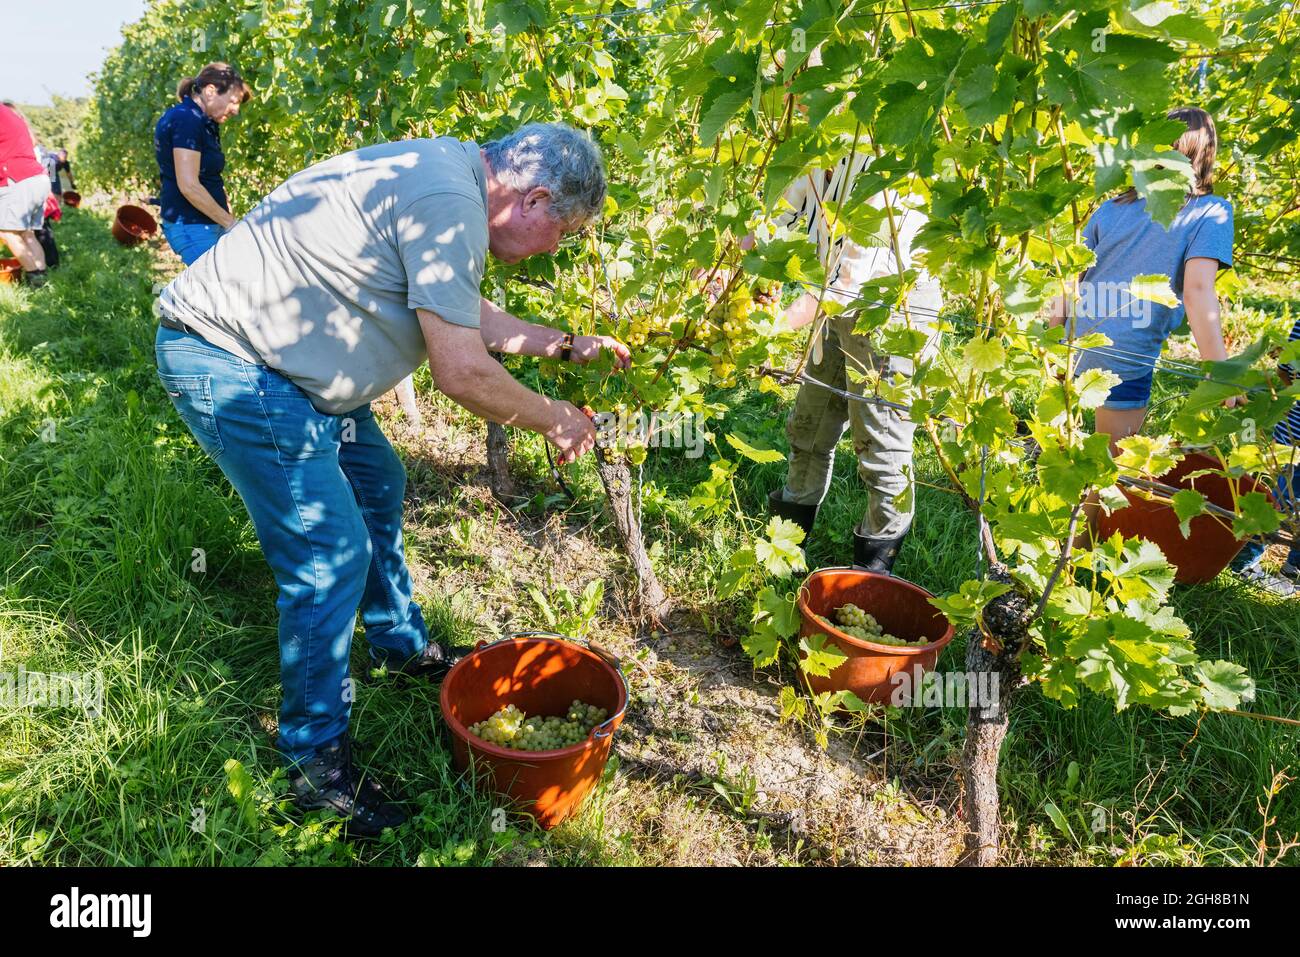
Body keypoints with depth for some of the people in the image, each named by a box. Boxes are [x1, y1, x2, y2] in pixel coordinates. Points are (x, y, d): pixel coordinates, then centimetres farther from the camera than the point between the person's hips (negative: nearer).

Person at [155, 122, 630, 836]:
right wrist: (555, 420, -10)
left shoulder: (444, 174, 9)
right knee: (331, 556, -10)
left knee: (377, 485, 19)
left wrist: (565, 346, 17)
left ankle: (402, 644, 38)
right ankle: (316, 763, 7)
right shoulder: (450, 205, -24)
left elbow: (465, 314, 18)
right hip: (228, 366, -11)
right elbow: (461, 373, -24)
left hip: (274, 352, 11)